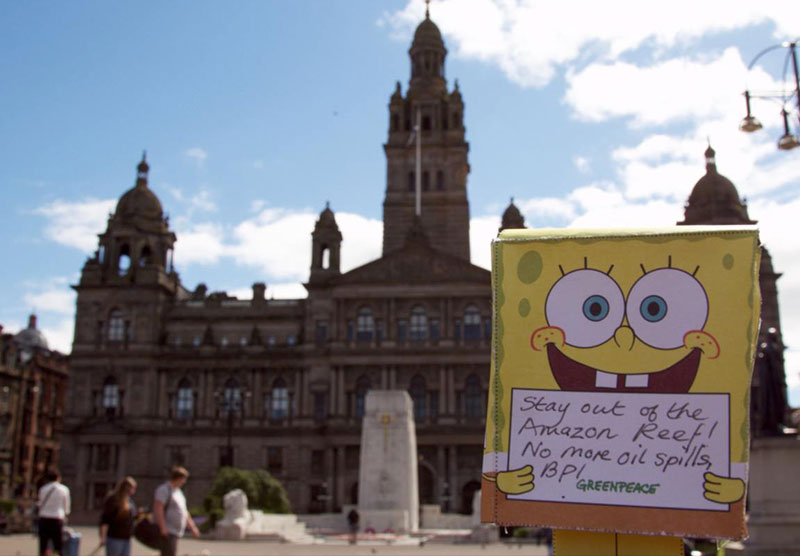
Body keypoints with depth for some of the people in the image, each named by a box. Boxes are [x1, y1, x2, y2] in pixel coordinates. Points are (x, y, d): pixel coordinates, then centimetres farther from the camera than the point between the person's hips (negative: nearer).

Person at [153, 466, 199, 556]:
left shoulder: (177, 491, 20)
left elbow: (183, 511, 26)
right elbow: (158, 508, -19)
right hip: (167, 531, -9)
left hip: (176, 531, 9)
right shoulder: (164, 489, -9)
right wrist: (163, 528, -24)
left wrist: (192, 527, 23)